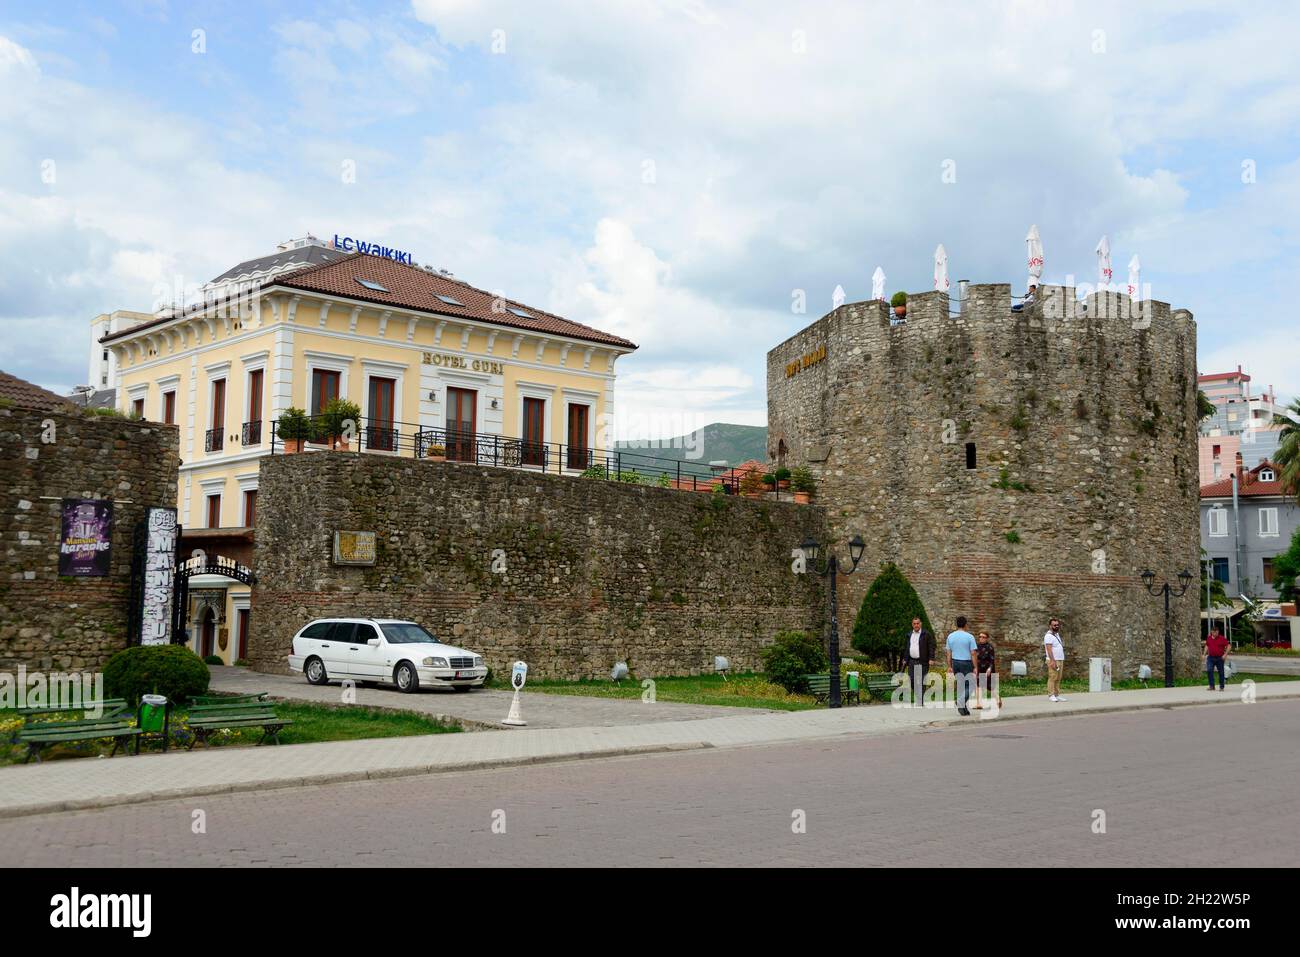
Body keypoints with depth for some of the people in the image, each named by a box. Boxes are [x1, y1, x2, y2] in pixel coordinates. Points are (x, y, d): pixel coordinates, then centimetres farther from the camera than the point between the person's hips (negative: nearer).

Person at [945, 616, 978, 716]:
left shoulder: (950, 636, 3)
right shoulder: (969, 637, -10)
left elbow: (949, 653, 6)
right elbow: (973, 653, -11)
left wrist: (949, 666, 12)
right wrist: (975, 667, -6)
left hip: (955, 663, 5)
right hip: (967, 663, -4)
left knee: (960, 686, 12)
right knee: (970, 686, 6)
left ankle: (962, 707, 12)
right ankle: (961, 702, -12)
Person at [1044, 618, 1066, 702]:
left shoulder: (1057, 634, 18)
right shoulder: (1049, 636, -10)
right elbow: (1049, 649, -18)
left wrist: (1062, 662, 19)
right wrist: (1053, 661, -25)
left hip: (1060, 660, 9)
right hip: (1053, 661, -9)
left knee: (1058, 679, 7)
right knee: (1052, 678, -9)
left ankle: (1057, 695, 9)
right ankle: (1051, 695, -8)